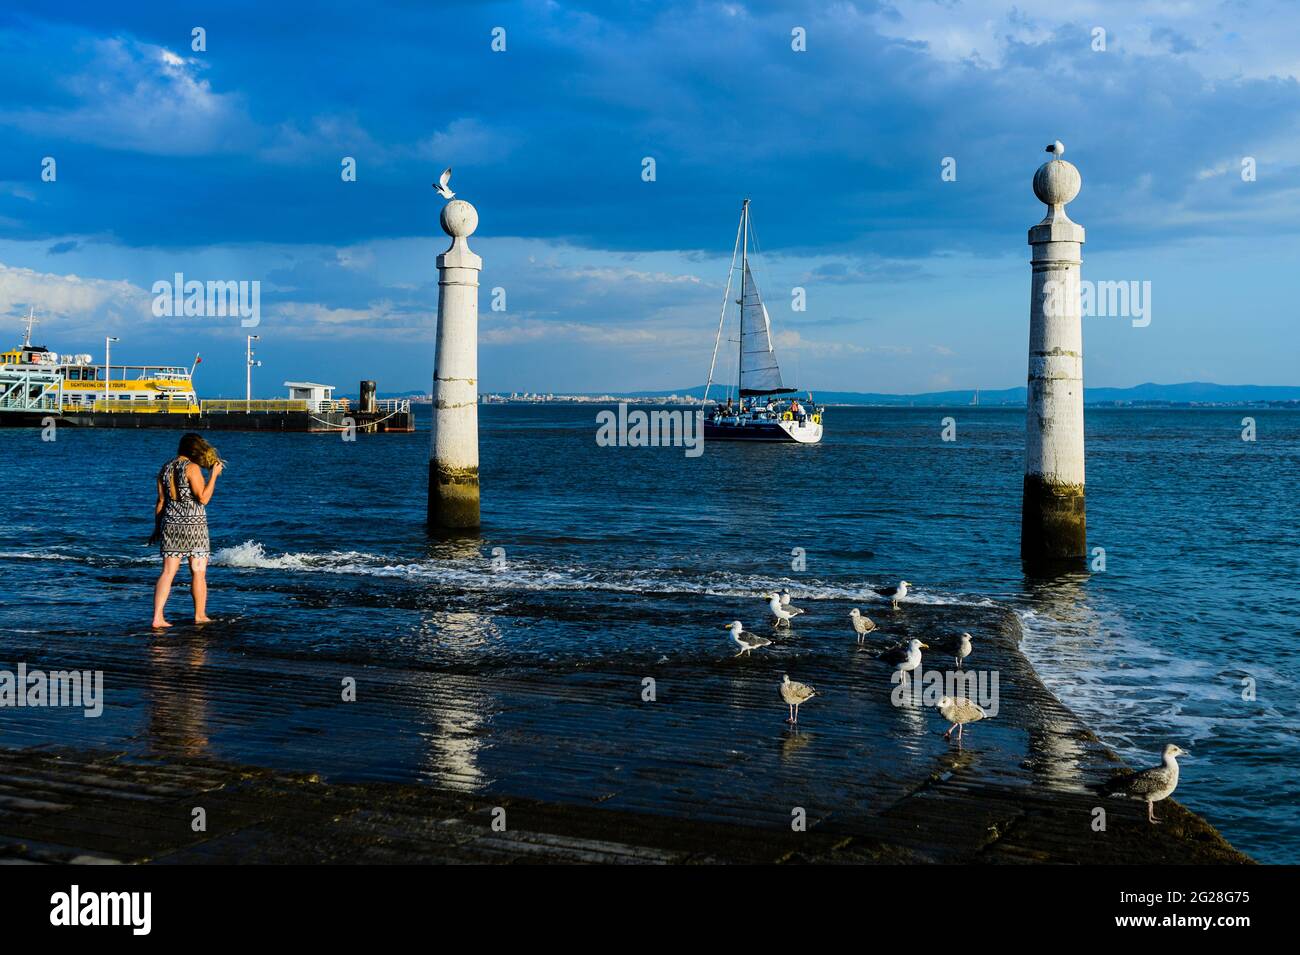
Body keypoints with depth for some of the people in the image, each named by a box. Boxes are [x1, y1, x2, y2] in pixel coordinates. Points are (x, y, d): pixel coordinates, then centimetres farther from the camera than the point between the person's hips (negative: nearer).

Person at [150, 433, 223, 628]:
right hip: (193, 524, -6)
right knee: (198, 572, 8)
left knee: (167, 572, 4)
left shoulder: (165, 469, 8)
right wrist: (214, 474, -10)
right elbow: (203, 498, -16)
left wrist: (157, 528, 17)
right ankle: (200, 616, 16)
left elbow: (160, 502, 11)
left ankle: (157, 618, -4)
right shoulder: (192, 468, -12)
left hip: (171, 523, 6)